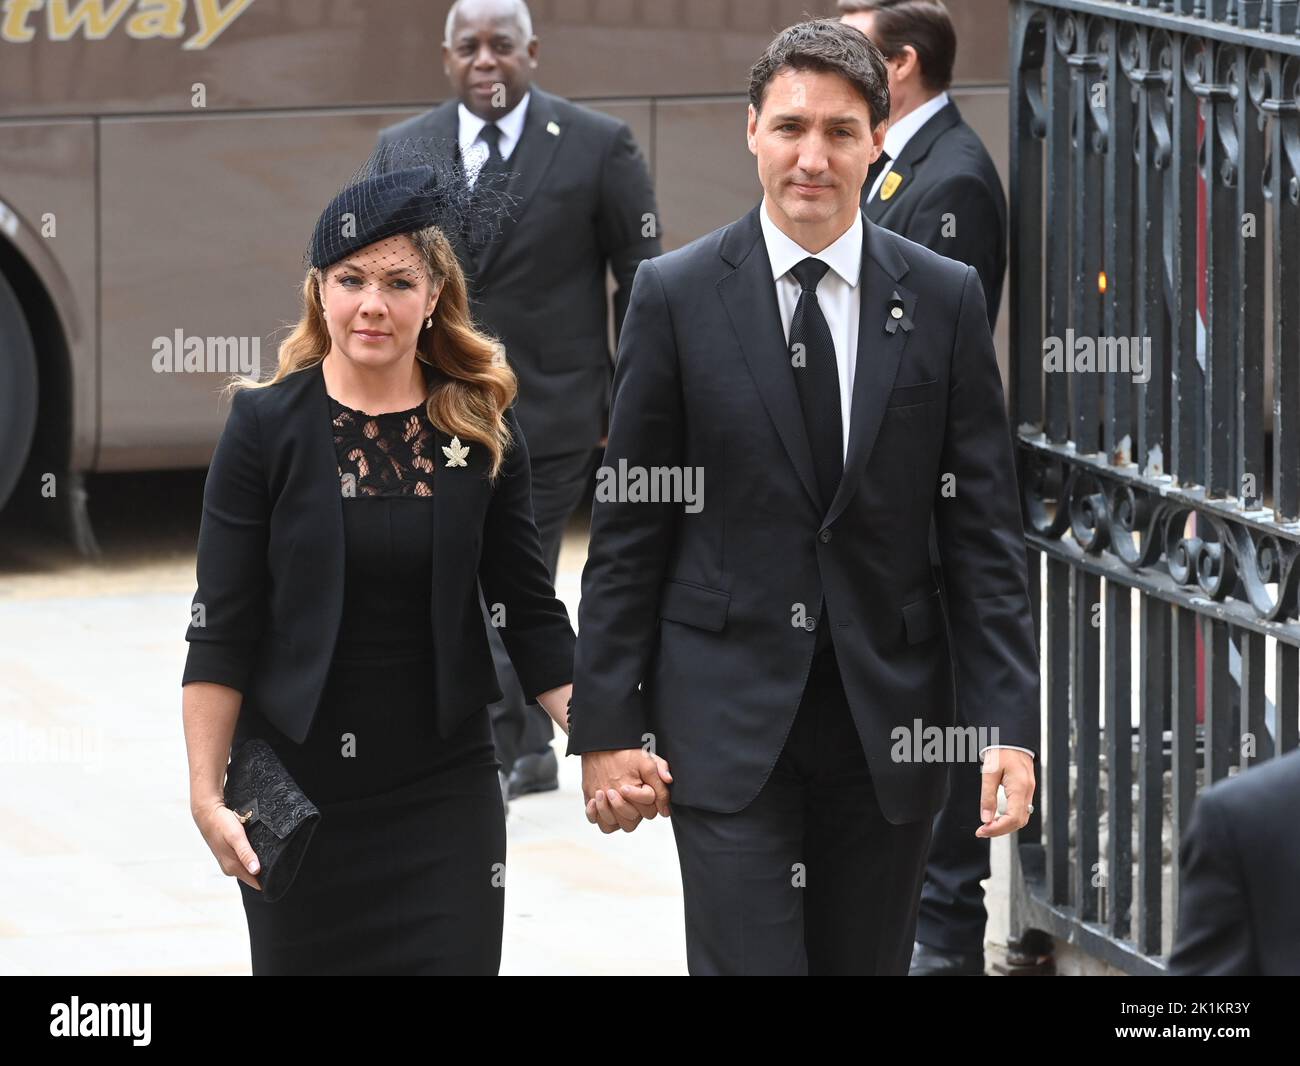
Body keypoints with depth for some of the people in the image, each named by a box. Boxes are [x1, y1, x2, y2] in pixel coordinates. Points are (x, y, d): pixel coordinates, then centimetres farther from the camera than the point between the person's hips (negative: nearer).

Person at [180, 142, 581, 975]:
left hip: (446, 787, 1)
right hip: (299, 790, -1)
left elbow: (531, 610, 6)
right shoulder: (267, 428, -4)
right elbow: (222, 630, -5)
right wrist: (206, 793, -10)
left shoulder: (484, 429, 1)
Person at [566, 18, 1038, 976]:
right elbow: (627, 530, 1)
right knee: (748, 962, -10)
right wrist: (606, 725, -2)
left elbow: (986, 531, 3)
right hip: (729, 718, -2)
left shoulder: (945, 301, 3)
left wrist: (1009, 724, -5)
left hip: (887, 717, 2)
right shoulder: (676, 295, -1)